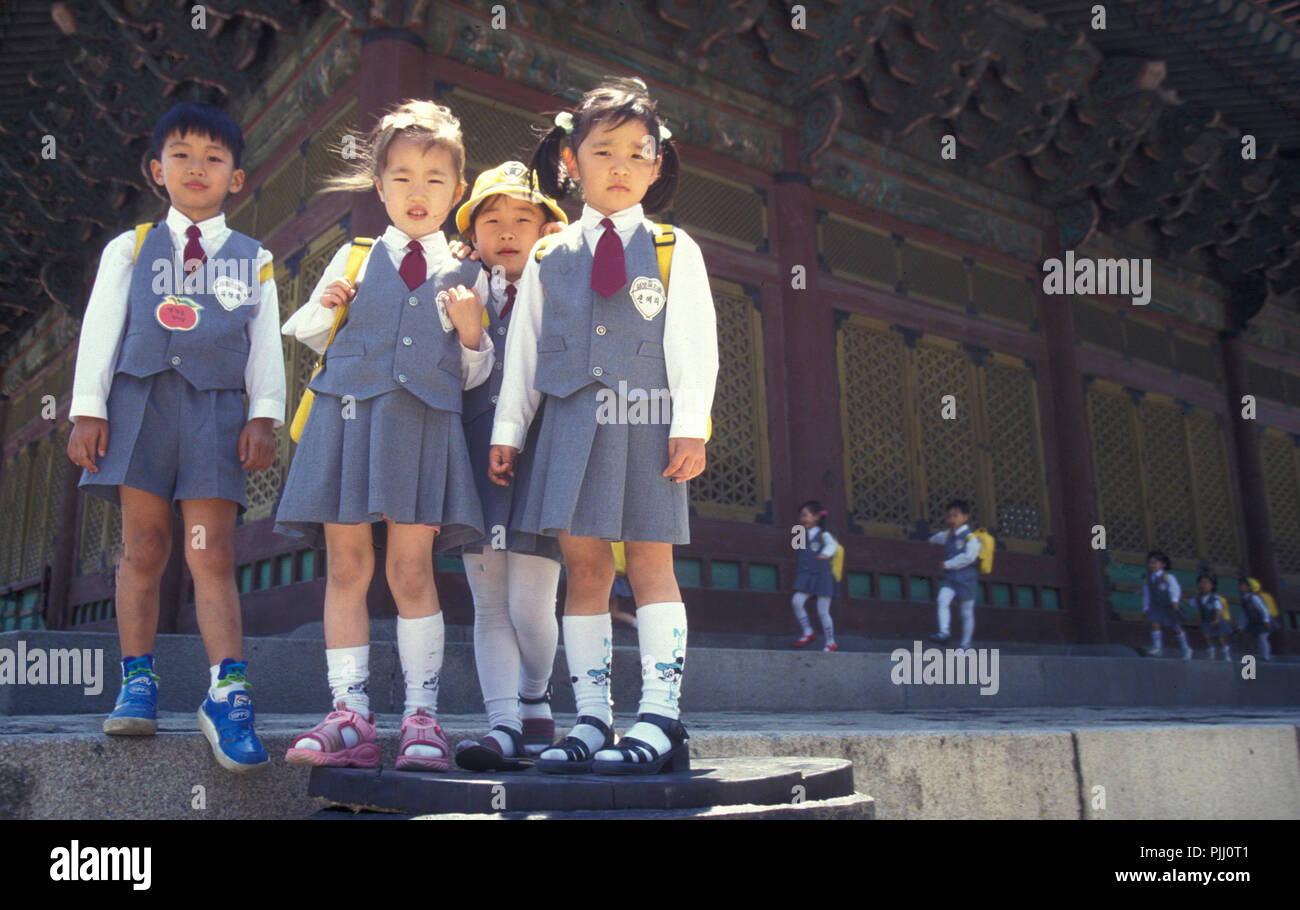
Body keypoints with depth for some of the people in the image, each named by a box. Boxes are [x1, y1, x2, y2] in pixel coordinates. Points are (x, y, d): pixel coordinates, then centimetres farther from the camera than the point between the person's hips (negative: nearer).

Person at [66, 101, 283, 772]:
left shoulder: (253, 261, 15)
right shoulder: (129, 250, 15)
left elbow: (266, 347, 9)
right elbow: (100, 331, 10)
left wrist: (264, 416, -2)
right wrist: (88, 409, 1)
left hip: (215, 411, -1)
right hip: (140, 402, 1)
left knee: (211, 555, -8)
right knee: (143, 549, 2)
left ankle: (227, 695, -12)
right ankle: (138, 681, 12)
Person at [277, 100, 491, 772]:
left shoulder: (465, 276, 14)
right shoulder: (353, 257, 15)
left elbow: (472, 377, 15)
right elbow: (306, 337, 21)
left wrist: (472, 334, -5)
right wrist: (325, 307, 0)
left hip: (424, 422, -1)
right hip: (347, 413, 1)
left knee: (411, 569, -4)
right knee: (346, 567, 0)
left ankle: (421, 716, 4)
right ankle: (349, 717, 7)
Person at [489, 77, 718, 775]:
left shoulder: (673, 249, 7)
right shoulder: (549, 256, 13)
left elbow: (694, 343, 2)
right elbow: (523, 348, 14)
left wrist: (690, 427, -7)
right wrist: (508, 428, 11)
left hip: (648, 420, -2)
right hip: (571, 421, 3)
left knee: (650, 563, -4)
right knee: (583, 566, 2)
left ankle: (659, 719, -1)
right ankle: (591, 720, 9)